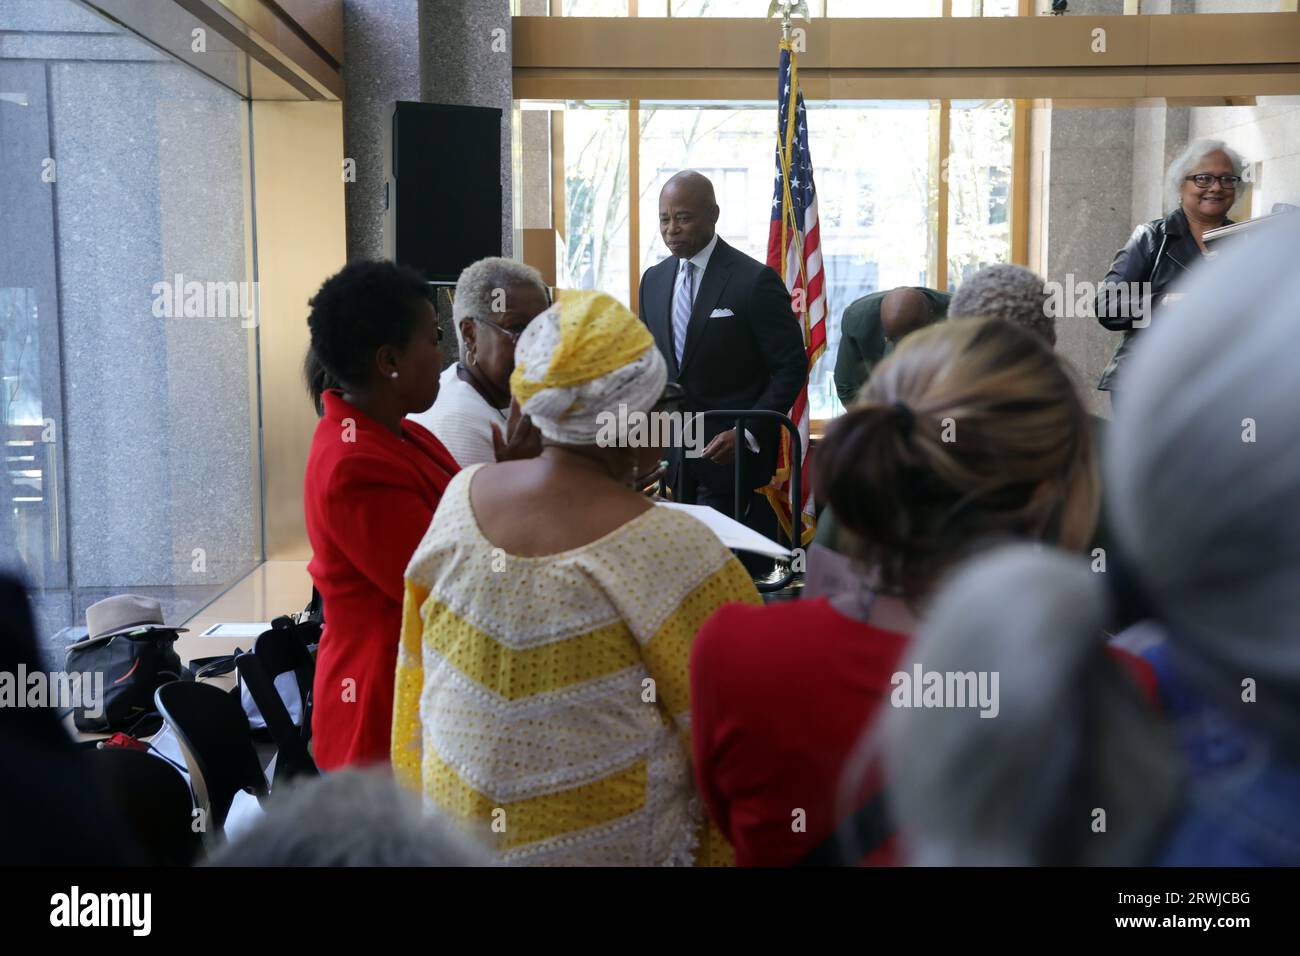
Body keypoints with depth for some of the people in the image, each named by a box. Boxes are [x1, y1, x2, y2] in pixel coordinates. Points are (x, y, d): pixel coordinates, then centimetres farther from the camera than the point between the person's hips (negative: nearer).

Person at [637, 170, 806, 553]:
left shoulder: (755, 280, -10)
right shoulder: (653, 280, 10)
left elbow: (792, 367, -8)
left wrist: (748, 434, -18)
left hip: (735, 453, -5)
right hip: (673, 454, 6)